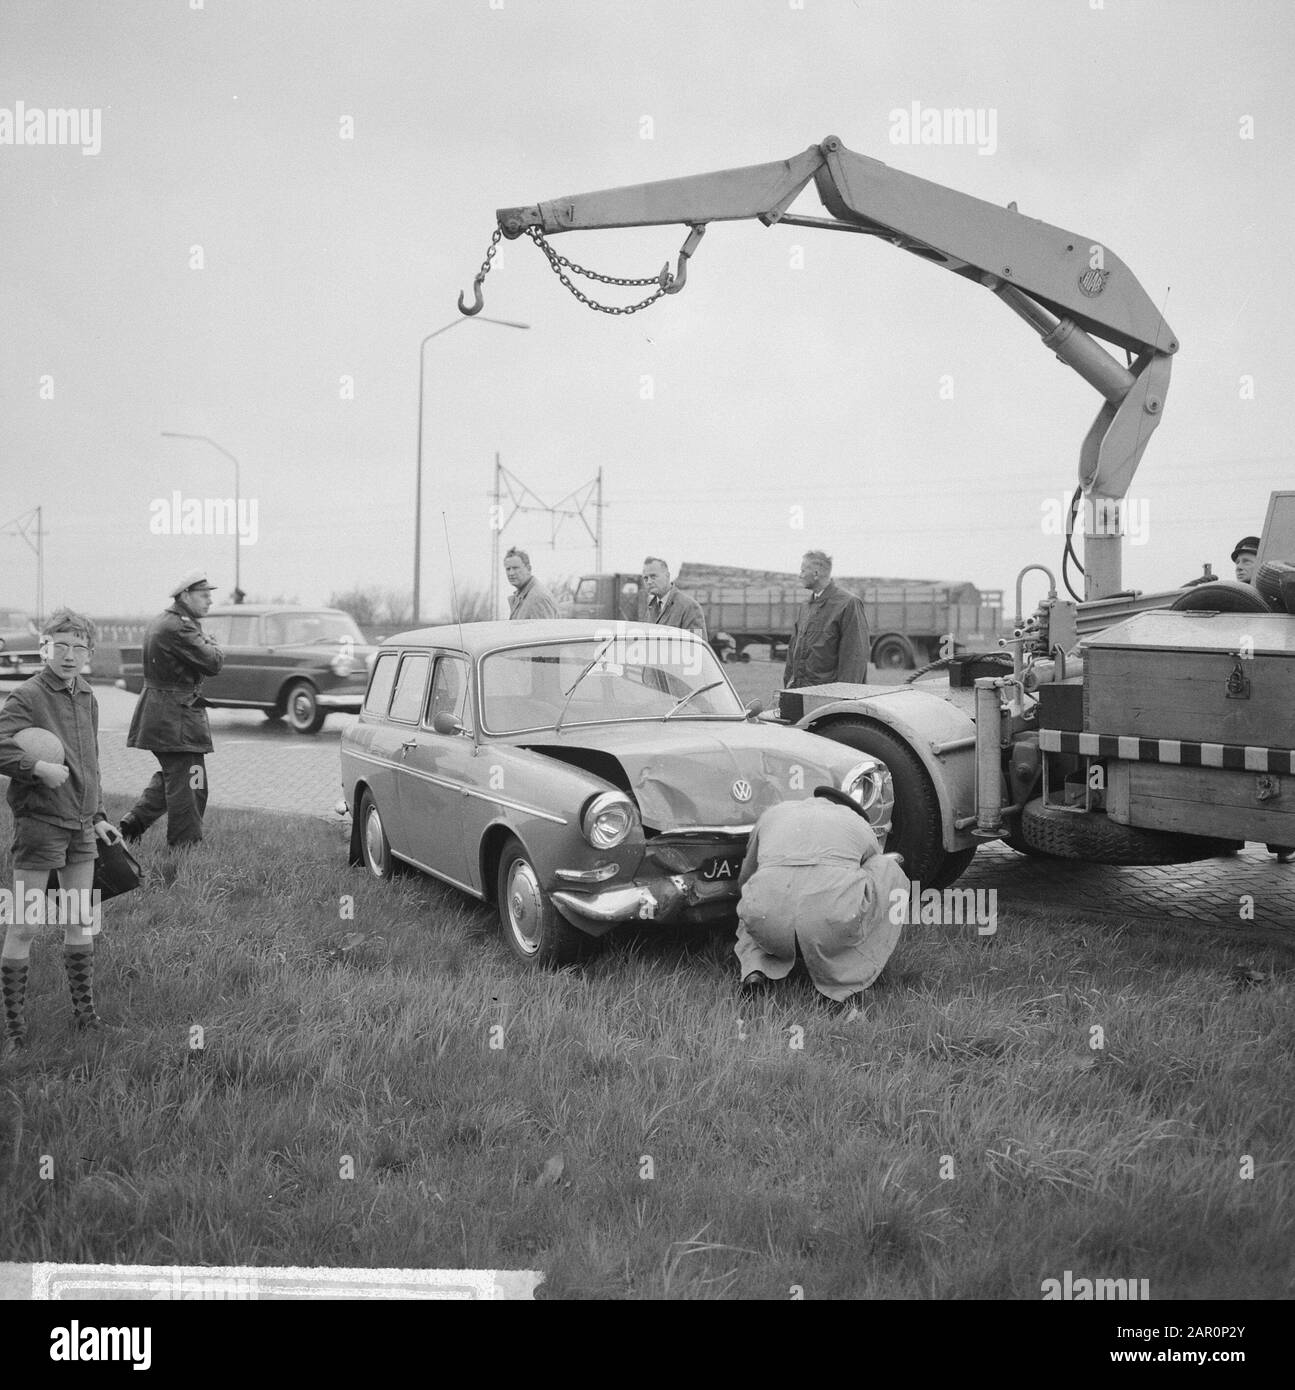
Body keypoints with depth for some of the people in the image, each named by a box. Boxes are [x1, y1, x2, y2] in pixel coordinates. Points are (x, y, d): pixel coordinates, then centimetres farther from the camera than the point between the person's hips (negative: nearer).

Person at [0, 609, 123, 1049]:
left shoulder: (87, 699, 11)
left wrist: (97, 816, 18)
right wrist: (39, 767, -31)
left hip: (80, 827, 7)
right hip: (38, 823, -6)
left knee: (81, 921, 13)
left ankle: (84, 1009, 24)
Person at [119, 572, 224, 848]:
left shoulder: (160, 622, 14)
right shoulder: (179, 628, -19)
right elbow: (212, 663, -20)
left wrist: (203, 641, 2)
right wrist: (211, 643, 0)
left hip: (157, 711, 10)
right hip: (176, 718, -10)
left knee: (171, 775, 23)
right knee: (187, 784, -3)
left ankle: (134, 820, 20)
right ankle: (186, 846, 2)